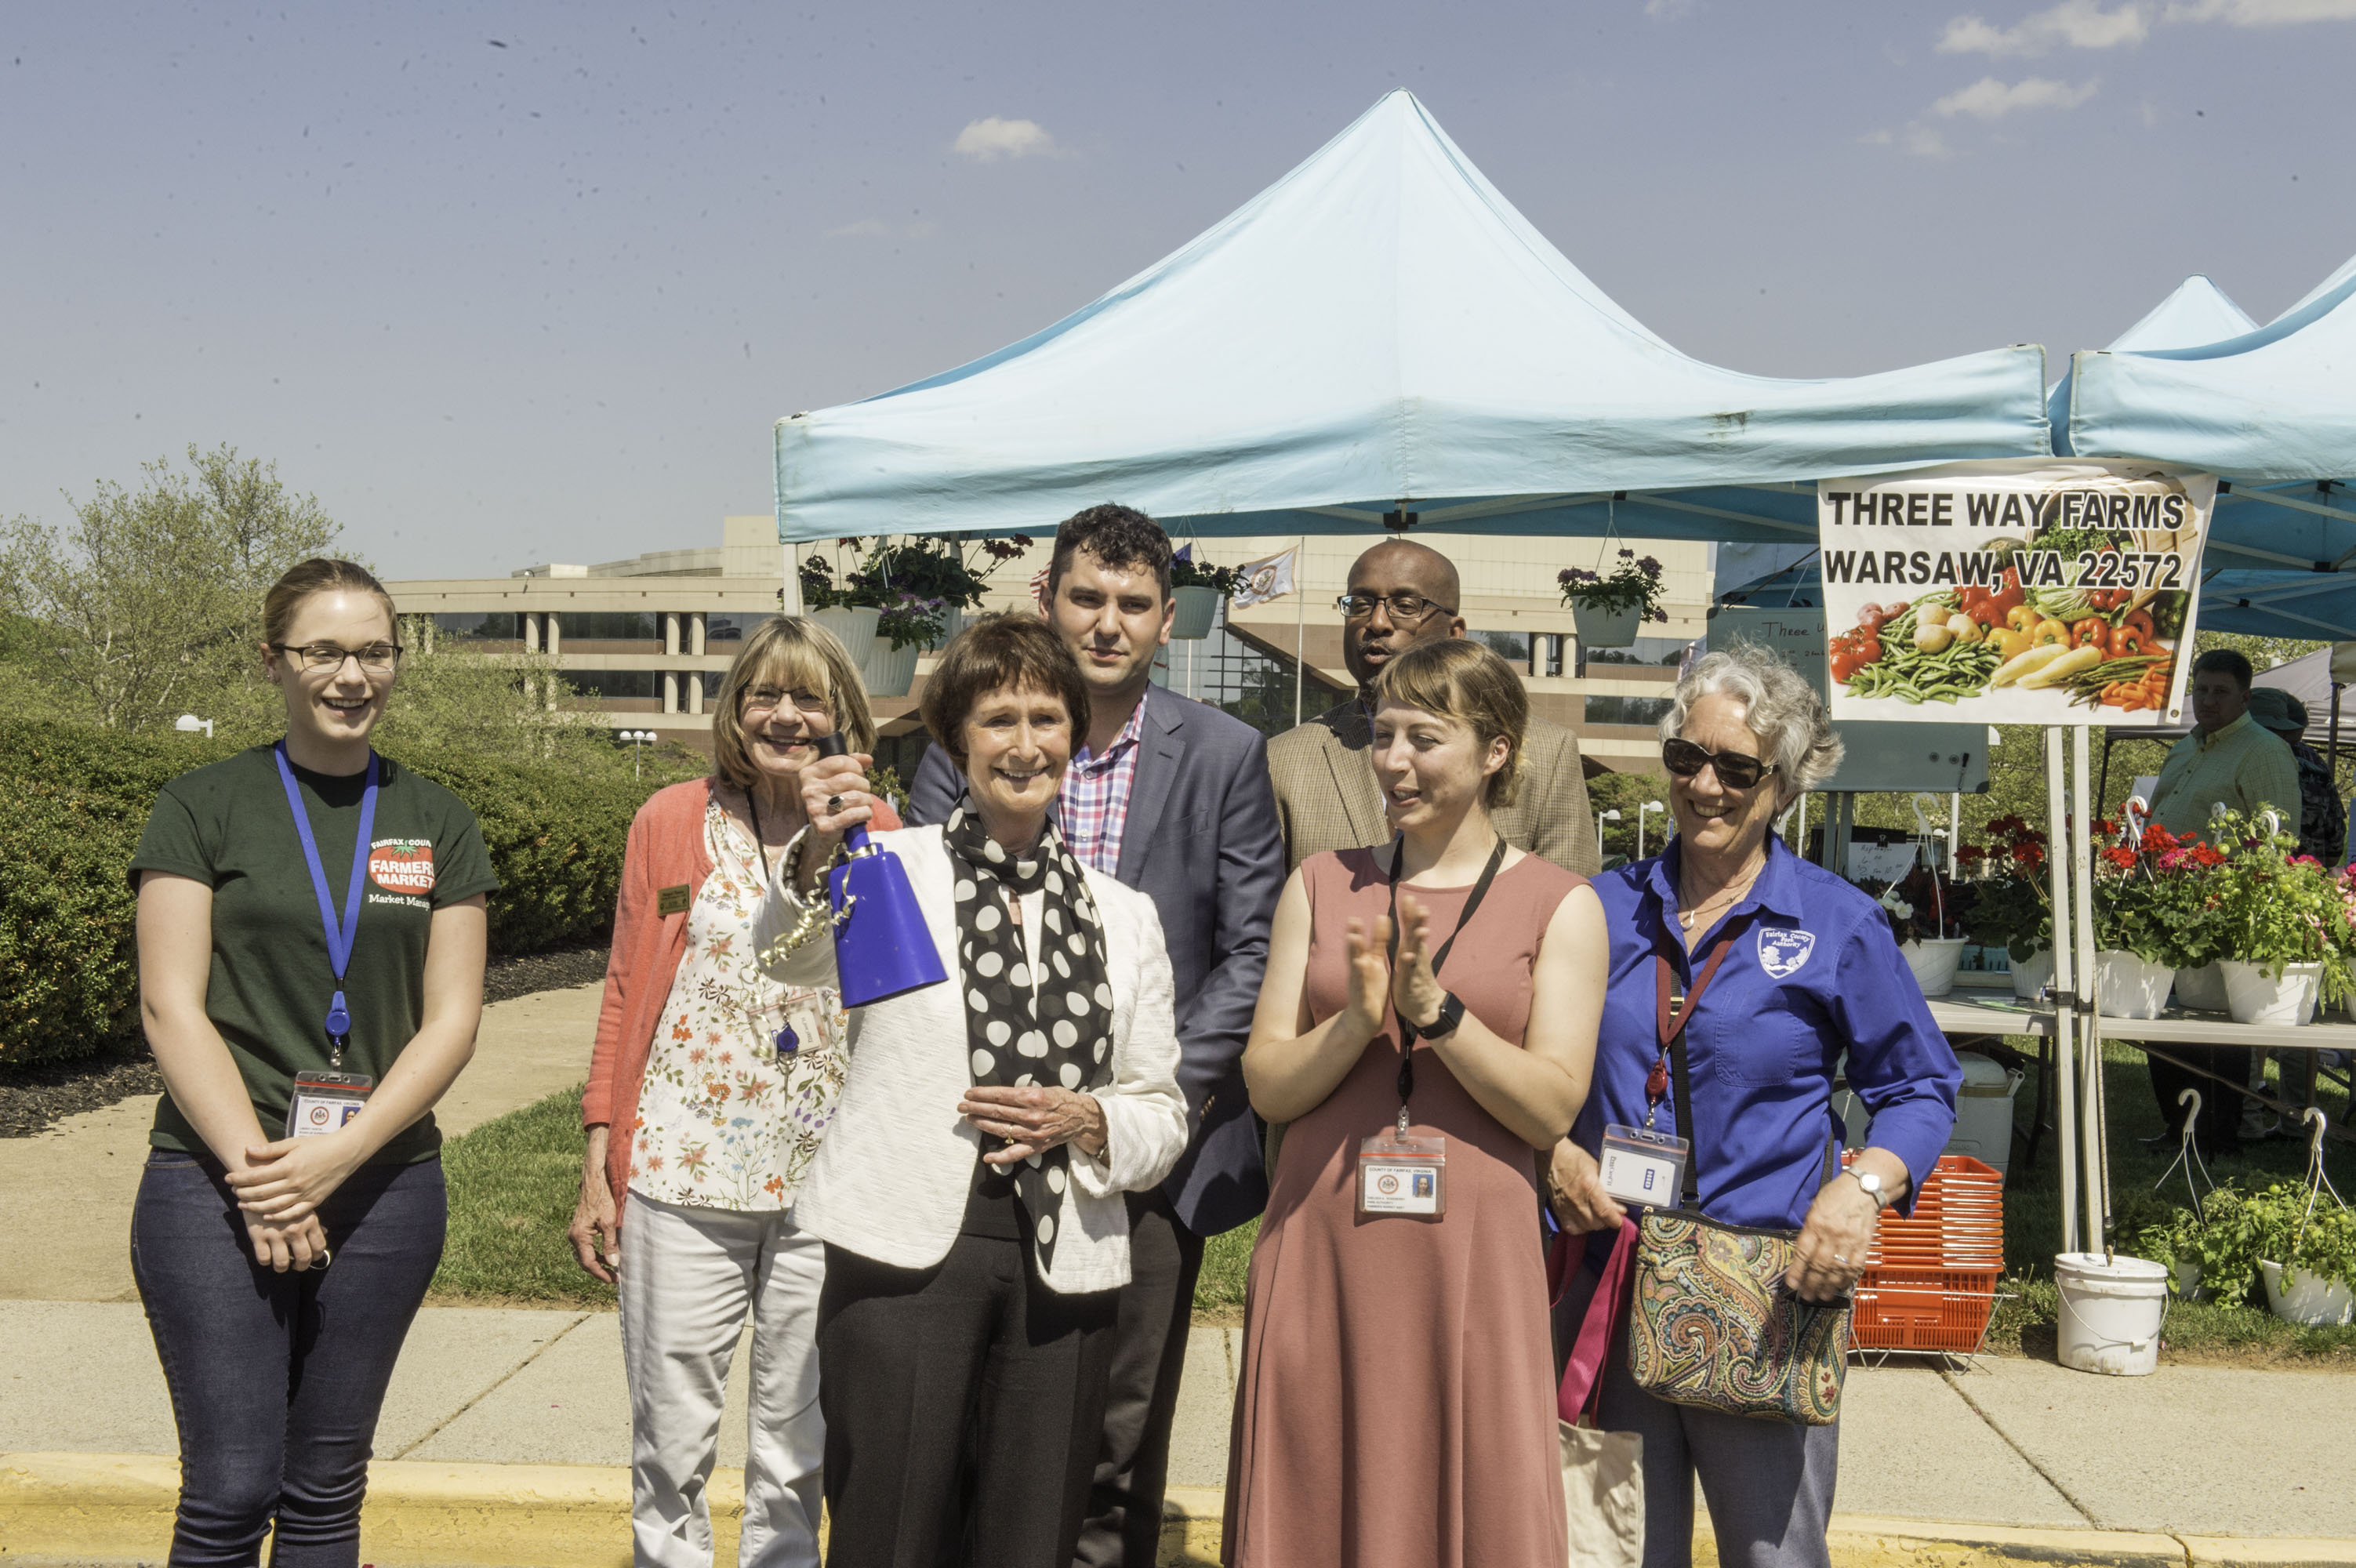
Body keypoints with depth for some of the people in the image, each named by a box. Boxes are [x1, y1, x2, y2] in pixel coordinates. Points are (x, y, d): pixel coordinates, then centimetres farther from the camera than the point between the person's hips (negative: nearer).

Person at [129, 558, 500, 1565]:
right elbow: (170, 1008, -5)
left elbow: (451, 1019, 3)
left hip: (385, 1189, 3)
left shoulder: (437, 824, 8)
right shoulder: (203, 810, 1)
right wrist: (255, 1175, -14)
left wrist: (338, 1156, -10)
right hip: (215, 1186, -3)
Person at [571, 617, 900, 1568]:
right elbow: (624, 995, 6)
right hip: (682, 1170, 0)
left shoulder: (877, 832, 3)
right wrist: (597, 1173, 4)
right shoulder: (671, 822, 4)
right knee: (670, 1440, 7)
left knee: (800, 1443, 10)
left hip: (827, 1179, 0)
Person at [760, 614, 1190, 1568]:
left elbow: (1164, 1119, 14)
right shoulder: (893, 867, 3)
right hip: (907, 1251, -3)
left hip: (1063, 1266, 3)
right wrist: (816, 860, -38)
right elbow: (790, 961, -18)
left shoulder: (1124, 915, 12)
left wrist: (1085, 1121, -8)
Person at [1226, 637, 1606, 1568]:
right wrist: (1357, 1022, -13)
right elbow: (1267, 1085, 5)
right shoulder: (1323, 885, 10)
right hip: (1321, 1247, 2)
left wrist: (1434, 1008, -16)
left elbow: (1552, 1108, -5)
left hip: (1471, 1255, -2)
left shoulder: (1560, 905, 3)